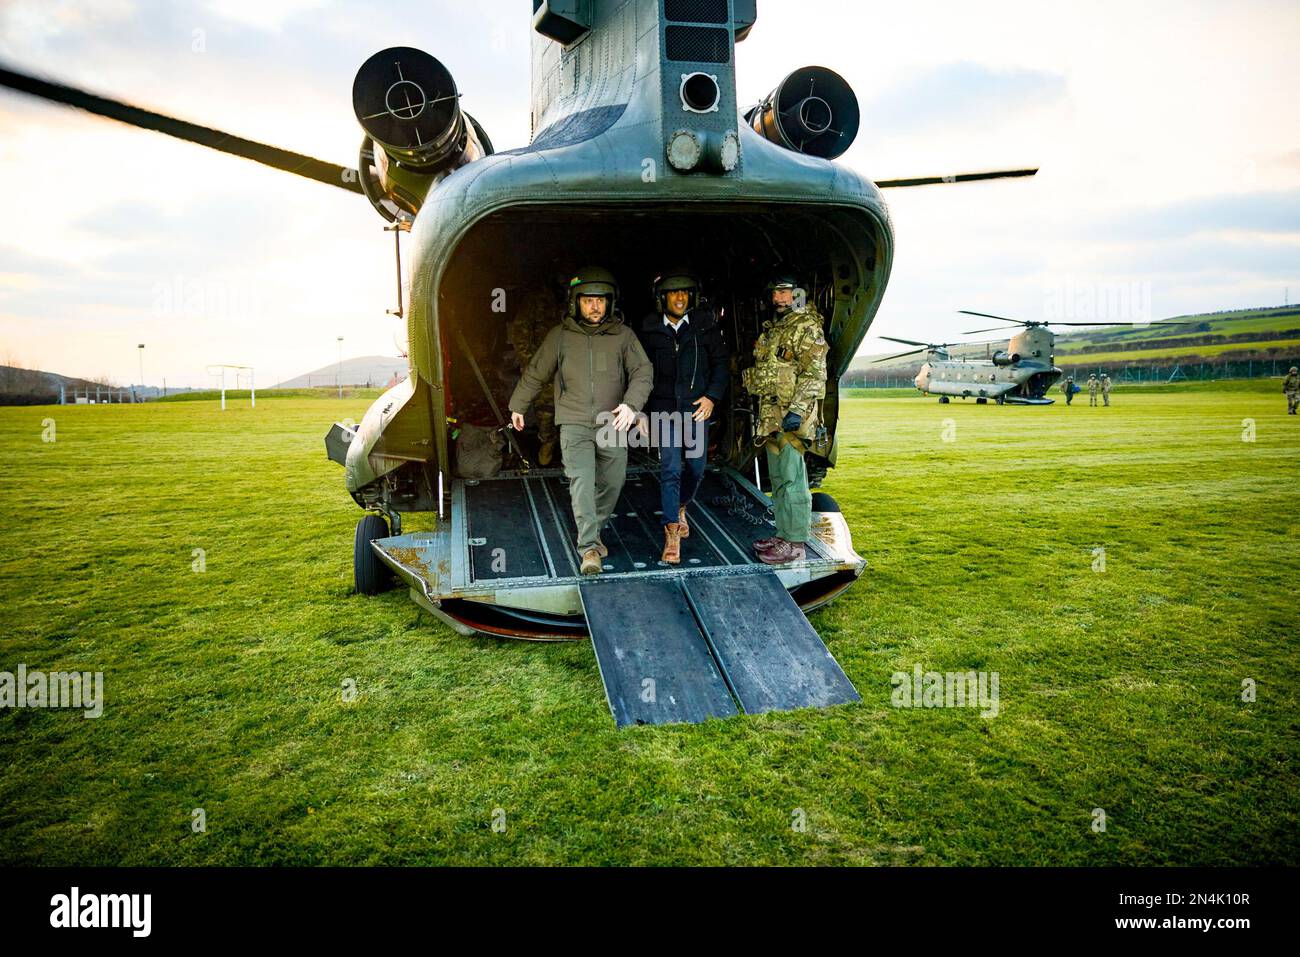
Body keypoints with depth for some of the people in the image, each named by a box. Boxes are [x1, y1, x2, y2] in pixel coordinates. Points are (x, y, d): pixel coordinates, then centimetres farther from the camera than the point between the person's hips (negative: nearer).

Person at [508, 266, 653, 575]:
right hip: (574, 424, -2)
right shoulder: (560, 336, 4)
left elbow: (643, 372, -3)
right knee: (581, 481, -15)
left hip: (612, 424, 2)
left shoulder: (623, 335, 4)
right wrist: (517, 407, 24)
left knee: (612, 483, 7)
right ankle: (589, 548, -16)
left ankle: (592, 534, 29)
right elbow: (535, 374, 15)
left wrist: (631, 403, -23)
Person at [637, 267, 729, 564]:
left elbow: (721, 363, 6)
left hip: (697, 407, 1)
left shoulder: (705, 325, 2)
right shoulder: (650, 328, 2)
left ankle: (680, 507, 39)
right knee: (670, 469, -7)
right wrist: (640, 411, 8)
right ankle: (672, 534, -3)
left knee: (696, 467, 9)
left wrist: (712, 396, -7)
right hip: (664, 408, -1)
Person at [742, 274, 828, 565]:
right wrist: (764, 416, 22)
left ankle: (795, 544, -2)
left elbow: (815, 374, -17)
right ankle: (783, 535, 23)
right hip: (772, 416, 10)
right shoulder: (773, 328, 19)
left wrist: (797, 411, -24)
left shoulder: (807, 328, -9)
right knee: (778, 478, 14)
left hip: (791, 417, -9)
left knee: (792, 480, -7)